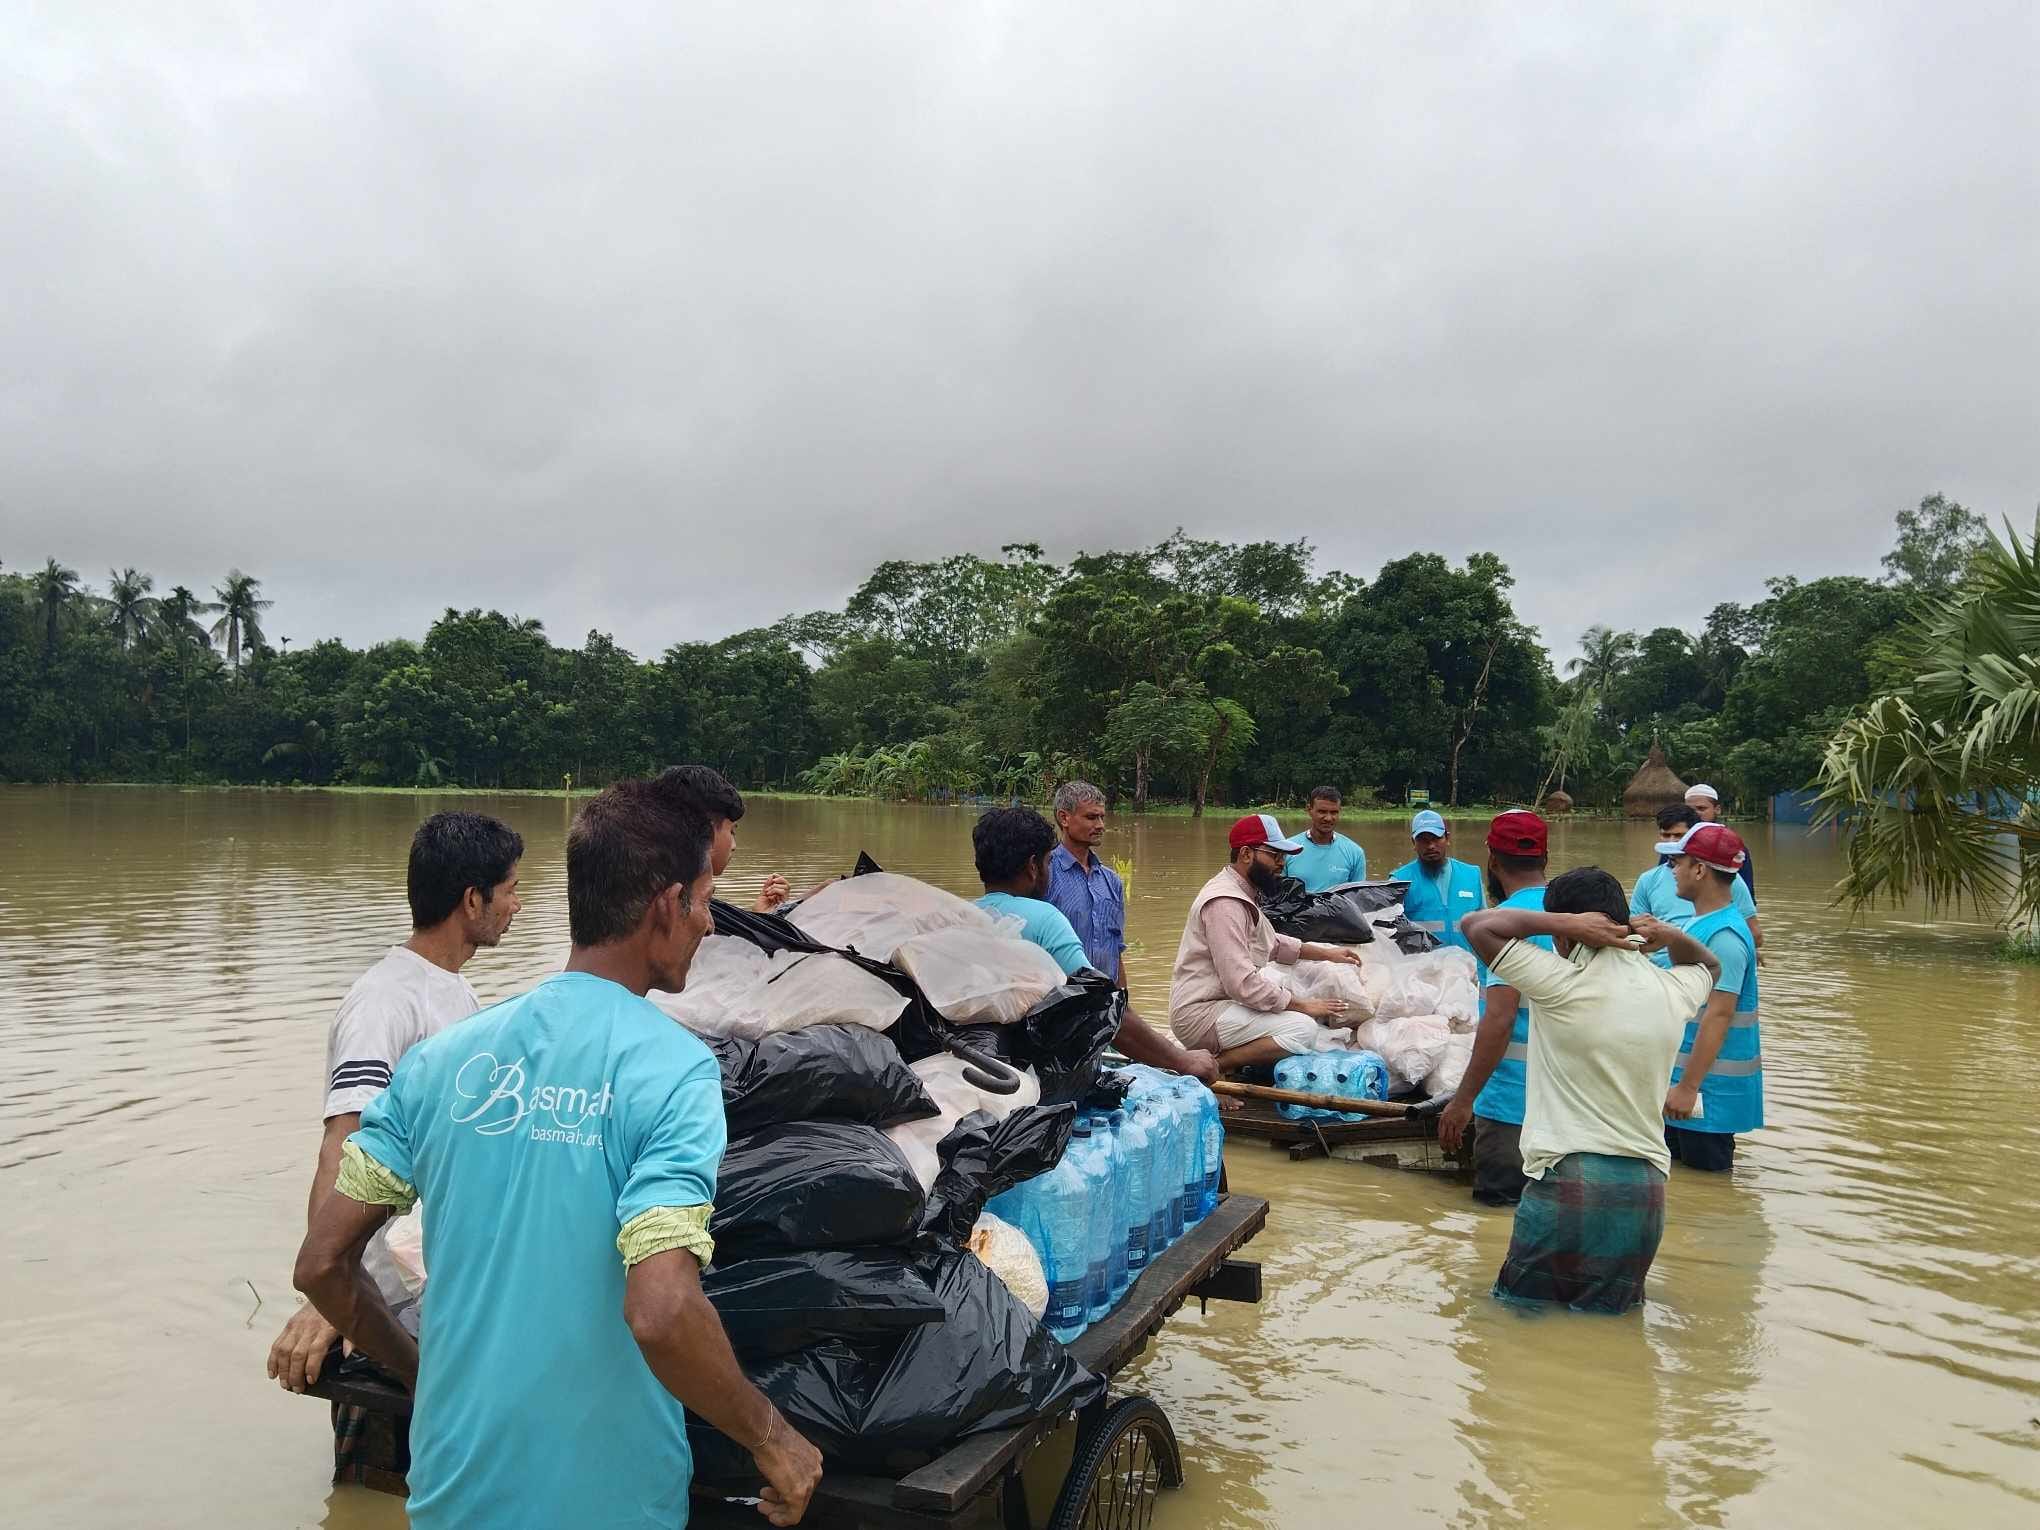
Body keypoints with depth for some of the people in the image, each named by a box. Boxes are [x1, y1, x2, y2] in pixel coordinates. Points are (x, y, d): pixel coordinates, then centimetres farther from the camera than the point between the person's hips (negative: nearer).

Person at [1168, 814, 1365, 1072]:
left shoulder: (1241, 893, 15)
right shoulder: (1225, 902, -20)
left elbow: (1271, 944, 29)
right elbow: (1242, 983, -25)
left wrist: (1325, 954, 18)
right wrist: (1301, 1005, -16)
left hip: (1222, 1001, 11)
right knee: (1303, 1029, -21)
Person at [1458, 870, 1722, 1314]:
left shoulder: (1564, 985, -13)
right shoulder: (1670, 990, 5)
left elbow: (1477, 924, -8)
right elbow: (1708, 964, 31)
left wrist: (1565, 922, -9)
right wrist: (1674, 937, 11)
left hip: (1568, 1181, -5)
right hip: (1646, 1189, 5)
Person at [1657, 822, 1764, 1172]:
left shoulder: (1724, 935, -21)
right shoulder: (1701, 923, 9)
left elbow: (1718, 1016, -25)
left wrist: (1688, 1087, -25)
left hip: (1710, 1087, -10)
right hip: (1683, 1075, 10)